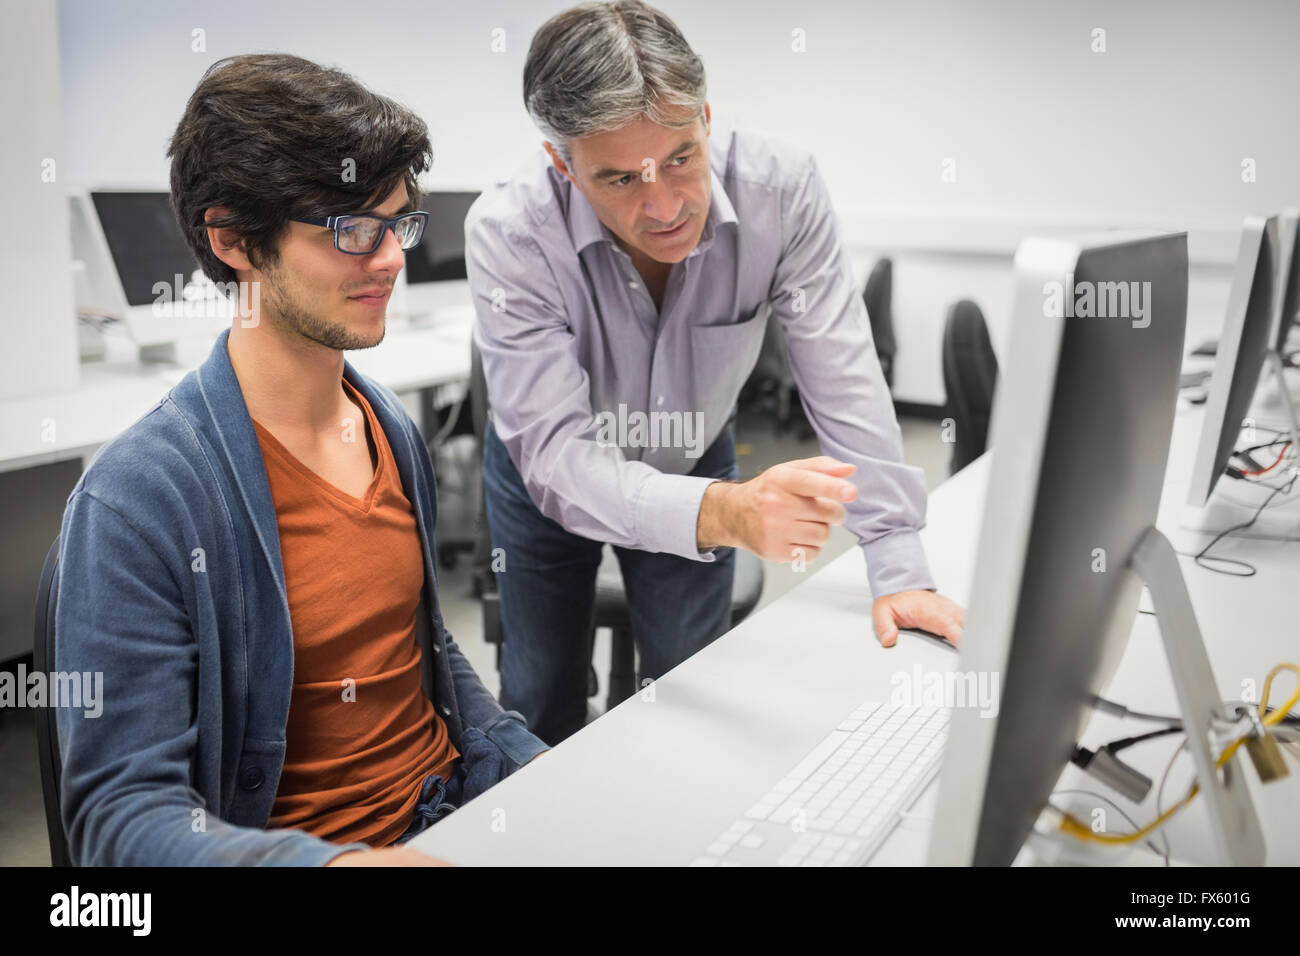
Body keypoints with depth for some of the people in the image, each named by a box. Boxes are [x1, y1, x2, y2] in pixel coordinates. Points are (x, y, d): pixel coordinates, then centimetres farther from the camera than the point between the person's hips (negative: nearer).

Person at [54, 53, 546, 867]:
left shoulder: (394, 430, 5)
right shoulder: (136, 501, -18)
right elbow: (121, 813, -17)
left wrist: (548, 771, 6)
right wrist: (331, 860, -32)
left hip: (457, 806, 6)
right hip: (300, 844, -6)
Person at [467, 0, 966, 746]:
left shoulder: (780, 187, -29)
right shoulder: (510, 235, -35)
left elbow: (844, 381, -24)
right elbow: (556, 458, -40)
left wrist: (901, 572, -28)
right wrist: (721, 512, -58)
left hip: (694, 461, 2)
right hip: (550, 476, -1)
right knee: (543, 702, 10)